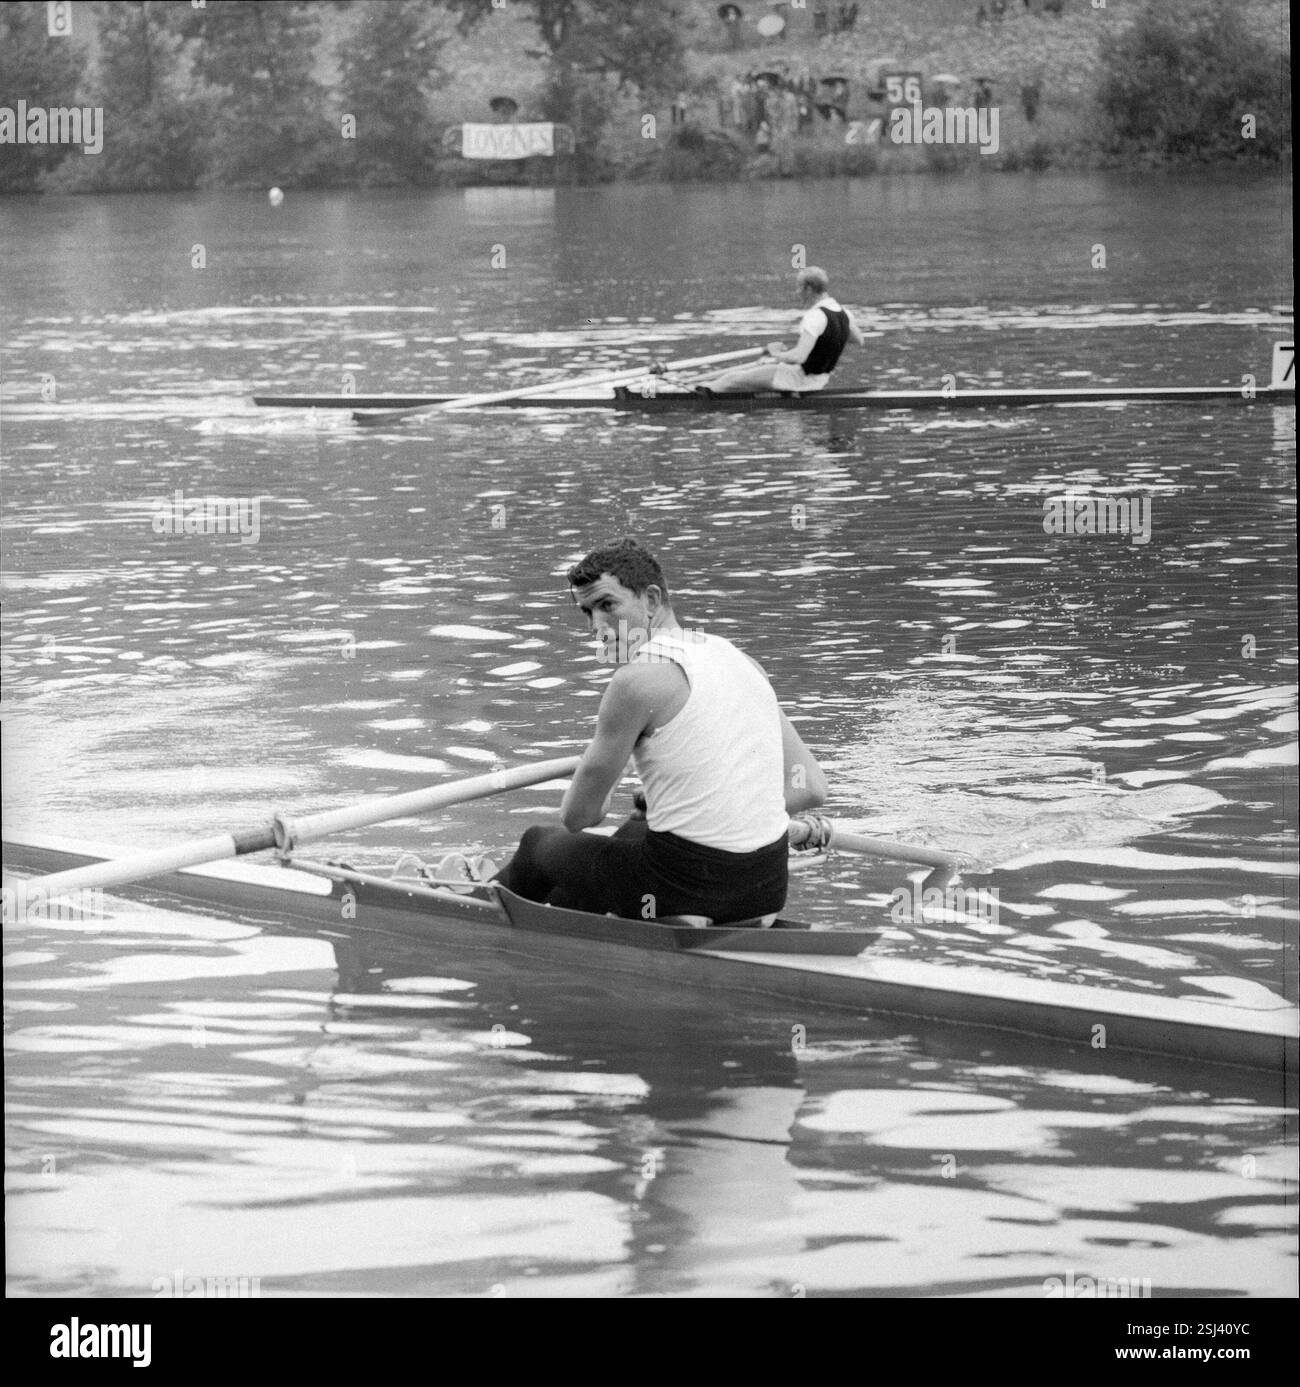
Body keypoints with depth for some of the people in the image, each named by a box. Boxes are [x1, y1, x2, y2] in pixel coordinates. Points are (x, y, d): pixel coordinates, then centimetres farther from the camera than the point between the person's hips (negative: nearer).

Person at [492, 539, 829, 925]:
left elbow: (578, 816, -3)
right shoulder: (741, 661, 9)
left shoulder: (637, 679, -13)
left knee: (539, 842, 22)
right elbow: (810, 788, 9)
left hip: (688, 886, -7)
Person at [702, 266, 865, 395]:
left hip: (800, 377, -9)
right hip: (820, 378, 9)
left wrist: (777, 354, -16)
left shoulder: (814, 317, -27)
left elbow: (799, 356, -35)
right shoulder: (844, 313, -1)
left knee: (736, 378, 2)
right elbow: (859, 341, 17)